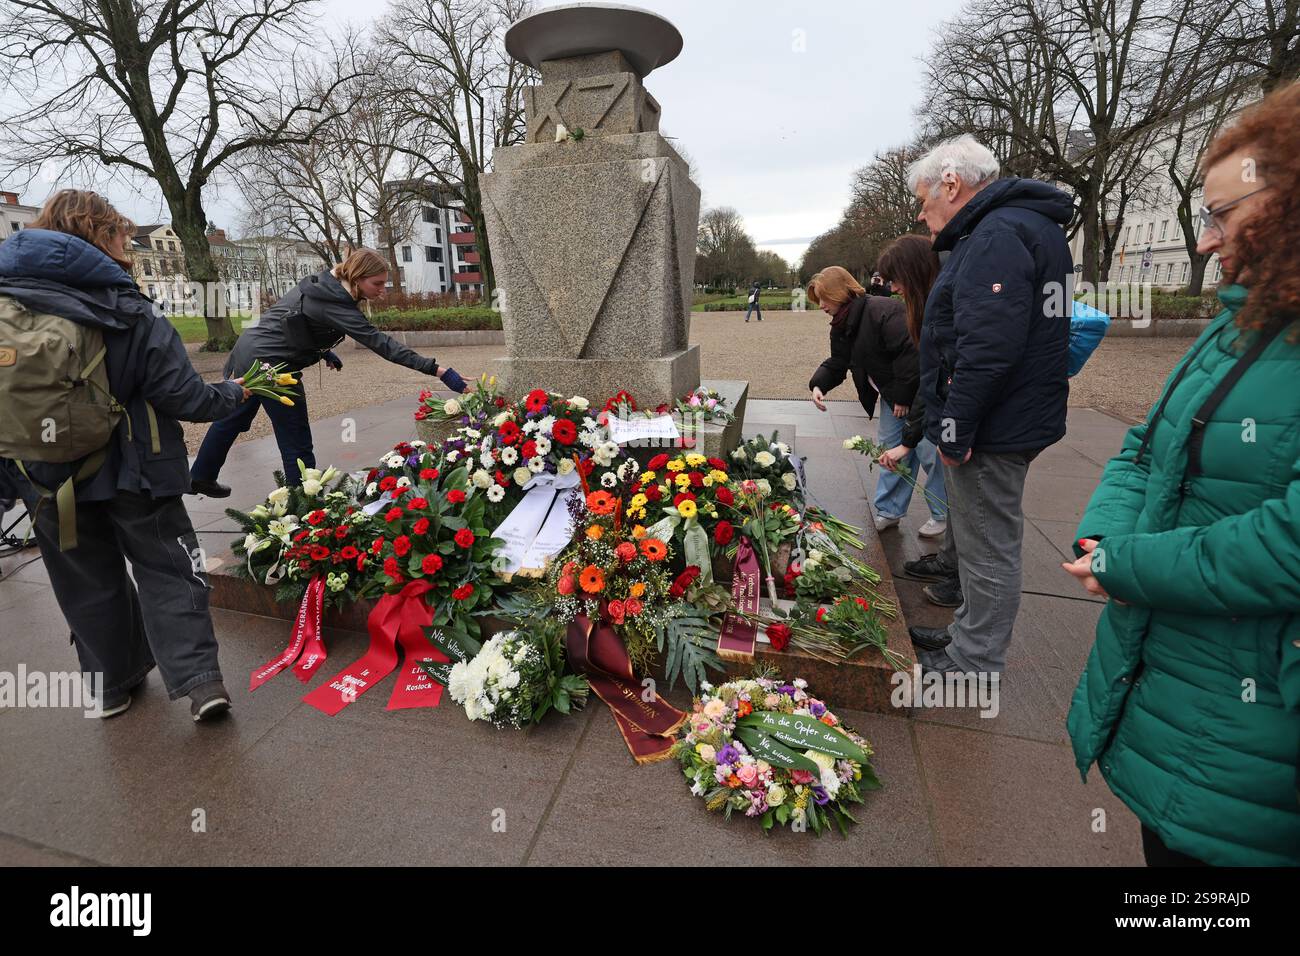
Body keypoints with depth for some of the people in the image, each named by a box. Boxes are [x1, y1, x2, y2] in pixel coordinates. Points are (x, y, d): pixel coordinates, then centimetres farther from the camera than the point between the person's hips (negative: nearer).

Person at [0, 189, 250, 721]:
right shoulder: (129, 313, -14)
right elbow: (185, 397, -16)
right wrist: (234, 392, 2)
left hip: (46, 479, 4)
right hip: (131, 472, -3)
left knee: (88, 580, 18)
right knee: (166, 569, 7)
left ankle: (113, 682, 30)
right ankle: (198, 680, -1)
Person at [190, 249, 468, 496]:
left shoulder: (321, 283, 3)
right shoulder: (336, 306, -24)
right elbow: (381, 344, -32)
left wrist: (324, 350, 14)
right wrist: (438, 370, -38)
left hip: (248, 350, 10)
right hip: (270, 366, -10)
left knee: (233, 418, 26)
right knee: (297, 442, -2)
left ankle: (200, 477, 45)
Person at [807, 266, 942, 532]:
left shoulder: (882, 310, -25)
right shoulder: (842, 326, 5)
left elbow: (910, 352, -30)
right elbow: (837, 363, 10)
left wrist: (904, 396, -23)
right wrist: (818, 385, -9)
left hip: (918, 392, -9)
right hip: (892, 395, 9)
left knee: (928, 453, -1)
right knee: (890, 449, 12)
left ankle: (944, 515, 16)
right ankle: (888, 511, 23)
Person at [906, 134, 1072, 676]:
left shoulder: (996, 236, -16)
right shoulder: (1022, 227, 19)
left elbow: (988, 348, -28)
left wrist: (955, 427, -21)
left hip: (991, 432, -11)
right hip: (1006, 424, 11)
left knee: (988, 551, 1)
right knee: (981, 543, 20)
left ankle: (973, 665, 16)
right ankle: (968, 637, 37)